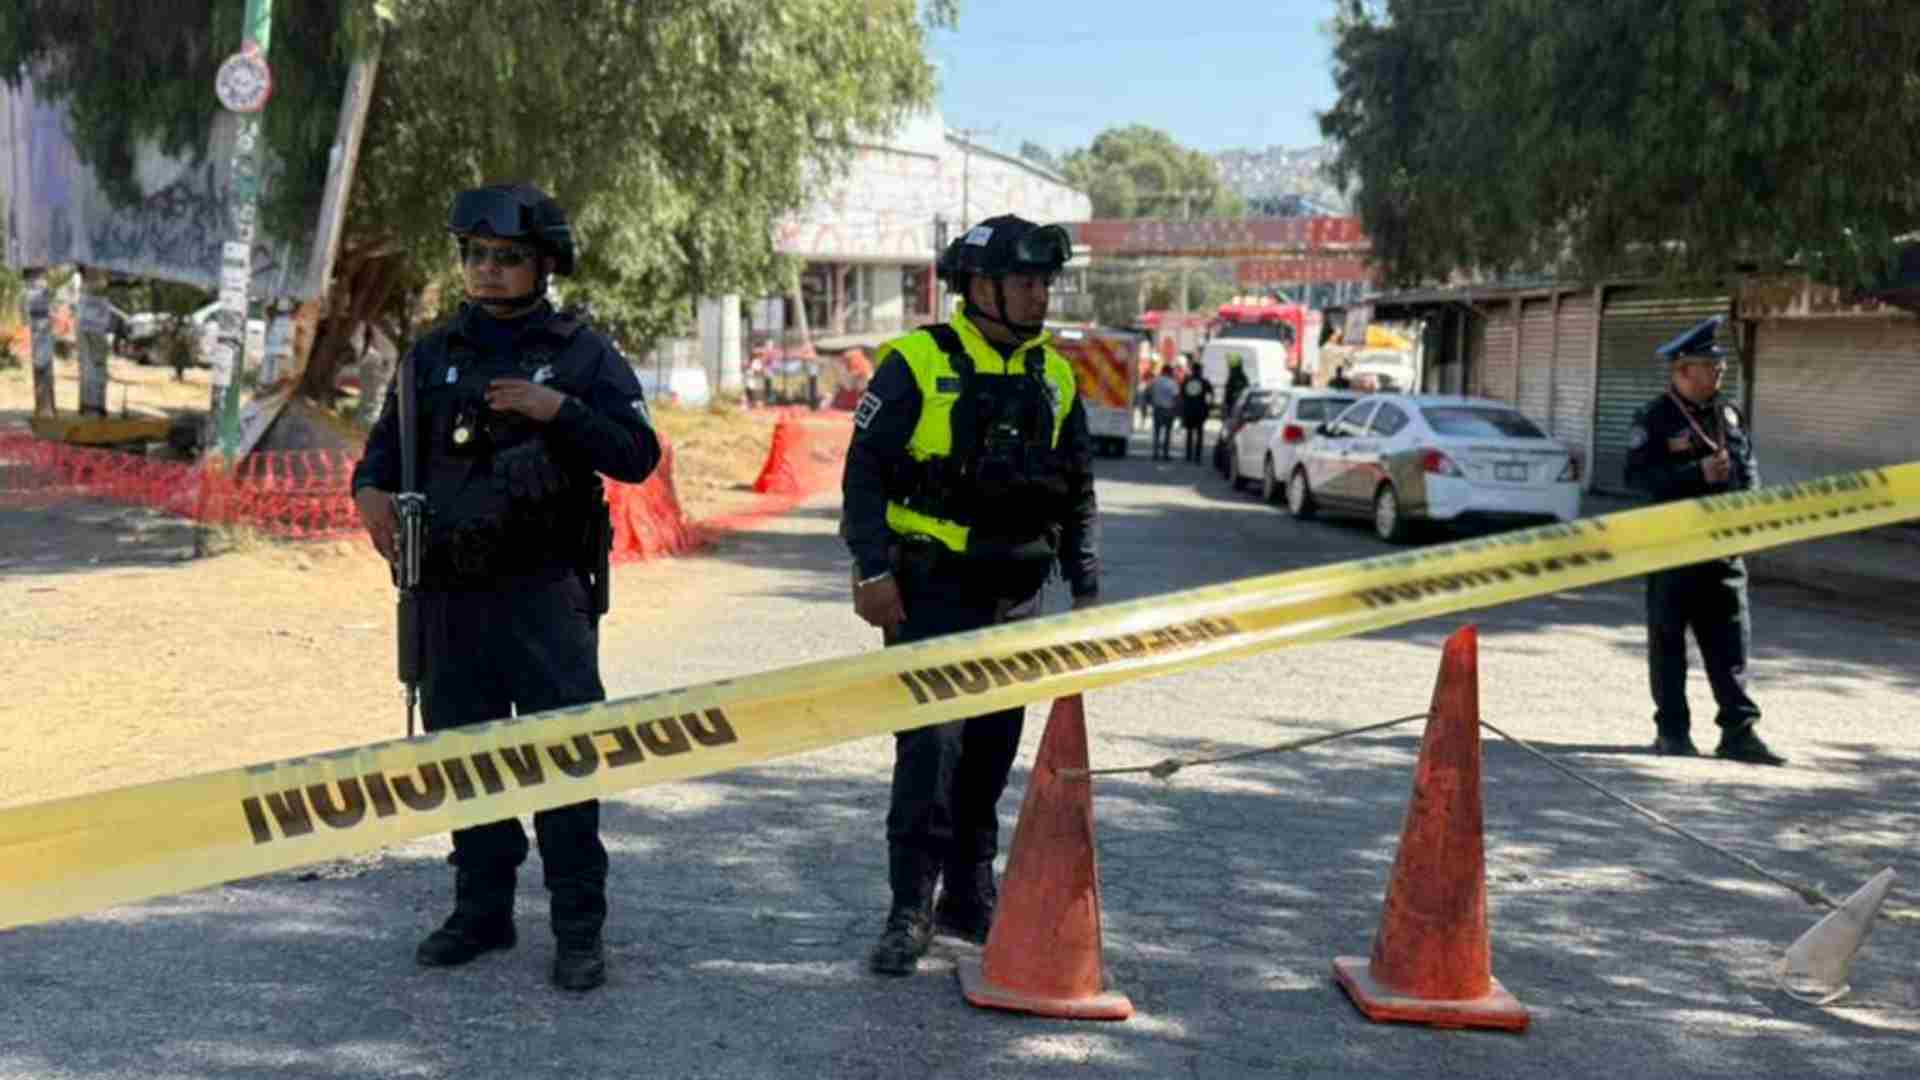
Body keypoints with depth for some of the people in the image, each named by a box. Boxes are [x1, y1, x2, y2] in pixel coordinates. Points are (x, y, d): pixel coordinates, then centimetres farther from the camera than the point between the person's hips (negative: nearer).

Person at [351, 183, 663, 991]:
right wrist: (372, 489, -5)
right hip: (450, 596, 4)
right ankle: (481, 911, 24)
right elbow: (388, 445, 17)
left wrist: (559, 410, -17)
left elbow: (638, 456, -4)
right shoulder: (435, 354, 11)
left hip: (544, 592, -4)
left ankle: (578, 930, 2)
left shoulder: (582, 354, 1)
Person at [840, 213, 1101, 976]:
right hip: (930, 594, -5)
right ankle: (910, 912, -1)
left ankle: (970, 899, 24)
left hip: (1015, 599, 6)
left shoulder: (1054, 379, 10)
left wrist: (1085, 588, 11)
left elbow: (1078, 495, 16)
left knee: (990, 753, 11)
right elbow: (864, 471, -8)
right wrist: (873, 570, -16)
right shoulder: (916, 364, -6)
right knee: (930, 747, -10)